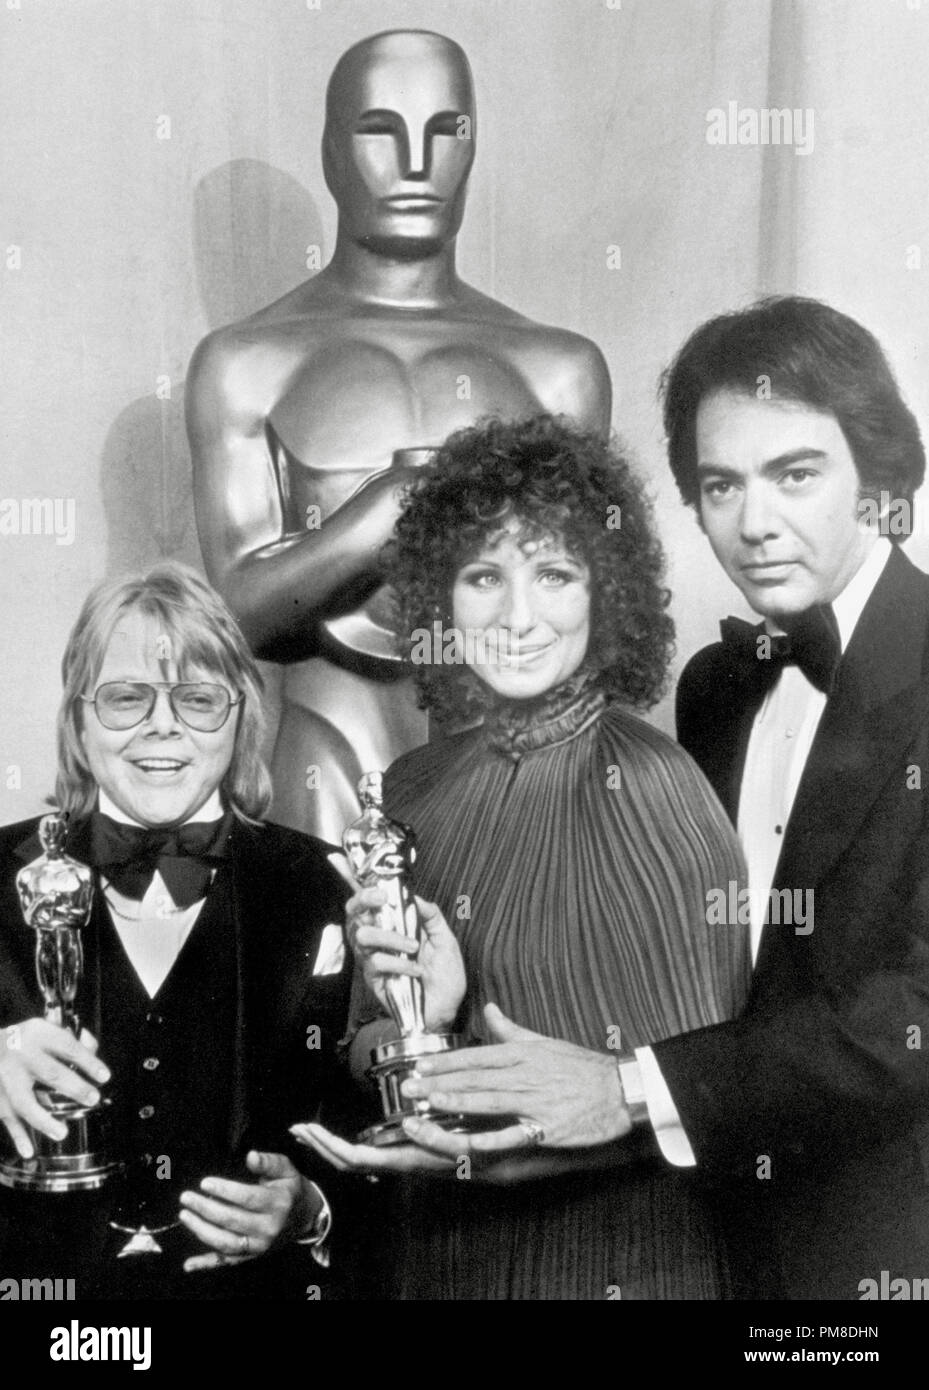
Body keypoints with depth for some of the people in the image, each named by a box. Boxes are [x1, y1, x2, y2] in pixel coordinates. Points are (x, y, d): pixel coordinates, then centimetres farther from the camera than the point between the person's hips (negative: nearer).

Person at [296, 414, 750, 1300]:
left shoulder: (647, 778, -16)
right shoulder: (410, 791, -4)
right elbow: (363, 1057, 4)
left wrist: (490, 1153, -23)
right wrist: (421, 1017, -16)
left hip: (623, 1256, -3)